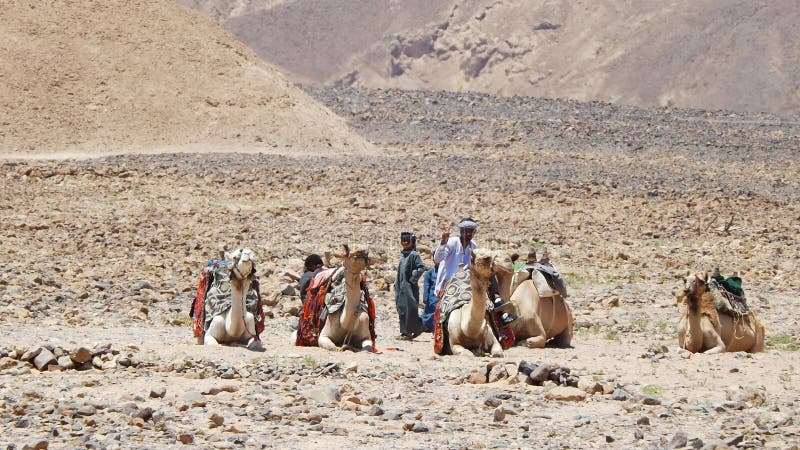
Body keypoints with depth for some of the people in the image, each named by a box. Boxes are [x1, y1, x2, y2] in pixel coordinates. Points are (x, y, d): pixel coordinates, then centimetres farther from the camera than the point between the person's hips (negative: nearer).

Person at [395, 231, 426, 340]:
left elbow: (421, 268, -16)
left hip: (410, 287, -8)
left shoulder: (414, 255, -8)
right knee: (402, 309, 7)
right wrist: (396, 285, 16)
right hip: (401, 287, 8)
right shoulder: (402, 255, 16)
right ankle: (404, 331, 11)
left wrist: (413, 278, -15)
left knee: (410, 309, -8)